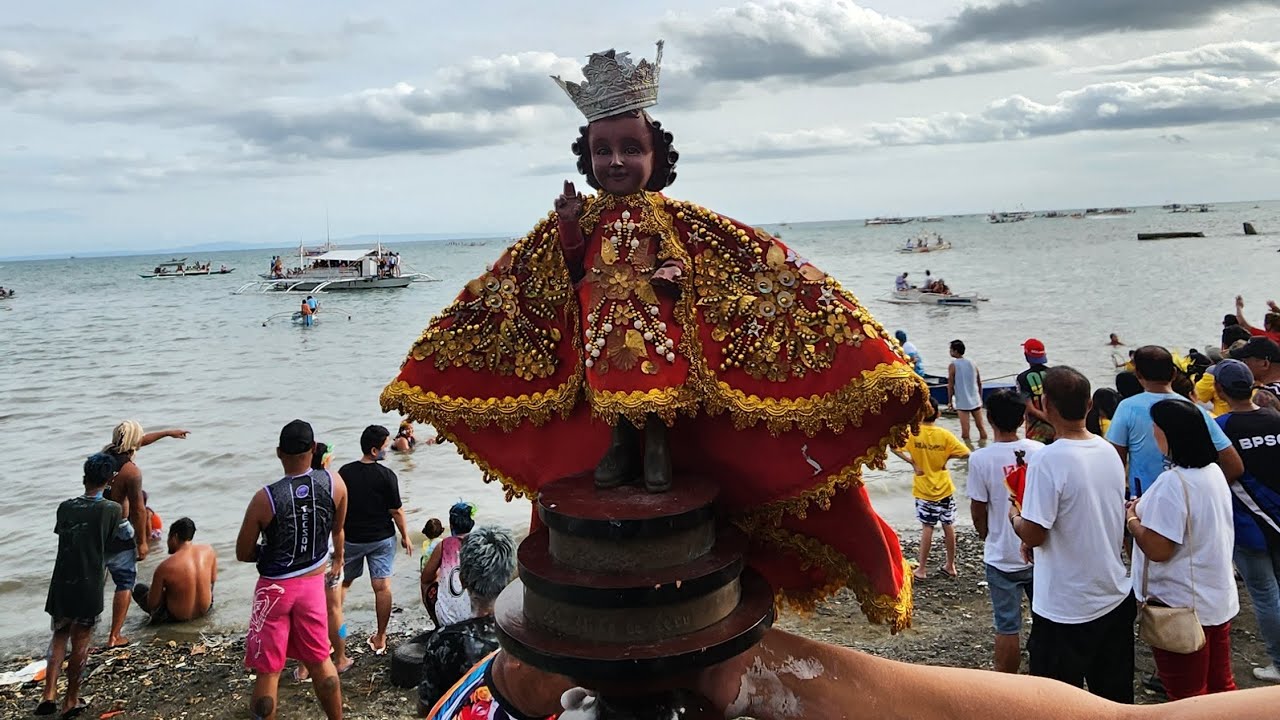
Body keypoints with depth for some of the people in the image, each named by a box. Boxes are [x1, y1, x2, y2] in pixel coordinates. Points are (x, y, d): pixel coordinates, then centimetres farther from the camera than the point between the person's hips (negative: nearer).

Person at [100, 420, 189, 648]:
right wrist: (142, 542, -6)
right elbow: (138, 510, -16)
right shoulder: (132, 471, -19)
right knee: (126, 583, 7)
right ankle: (114, 637, 9)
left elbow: (141, 441, 20)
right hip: (117, 531, -7)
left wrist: (167, 432, 33)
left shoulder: (105, 454, 3)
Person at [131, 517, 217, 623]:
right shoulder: (208, 550, -14)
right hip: (205, 609, 4)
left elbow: (152, 605, -13)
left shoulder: (165, 567, -24)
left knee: (139, 588, 15)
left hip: (177, 617, -4)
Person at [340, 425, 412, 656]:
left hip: (351, 538, 3)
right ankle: (380, 638, 11)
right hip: (382, 538, -2)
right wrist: (405, 536, 1)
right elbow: (396, 510, -12)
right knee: (382, 586, 5)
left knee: (343, 583, 20)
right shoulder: (386, 475, -15)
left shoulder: (345, 472, -5)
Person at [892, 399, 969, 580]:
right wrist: (946, 456, 0)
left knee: (927, 527, 6)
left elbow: (894, 447, -18)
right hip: (944, 488, 1)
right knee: (949, 526, 13)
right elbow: (966, 453, -10)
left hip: (924, 489, -1)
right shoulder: (944, 435, -9)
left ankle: (922, 568, 10)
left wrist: (912, 462, -12)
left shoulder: (913, 433, -11)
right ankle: (950, 565, 23)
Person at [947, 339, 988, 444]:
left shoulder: (953, 365, -8)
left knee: (965, 429, -3)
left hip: (962, 403, -5)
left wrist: (950, 401, -1)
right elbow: (979, 383, 11)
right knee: (981, 426, 14)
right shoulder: (972, 363, 7)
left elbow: (950, 385, -9)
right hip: (976, 401, 5)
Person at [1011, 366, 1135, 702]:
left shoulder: (1048, 460, -23)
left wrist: (1015, 516, 0)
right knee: (1115, 697, 21)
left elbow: (1033, 535, -22)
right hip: (1116, 598, 7)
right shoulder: (1110, 452, 1)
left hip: (1065, 609, -7)